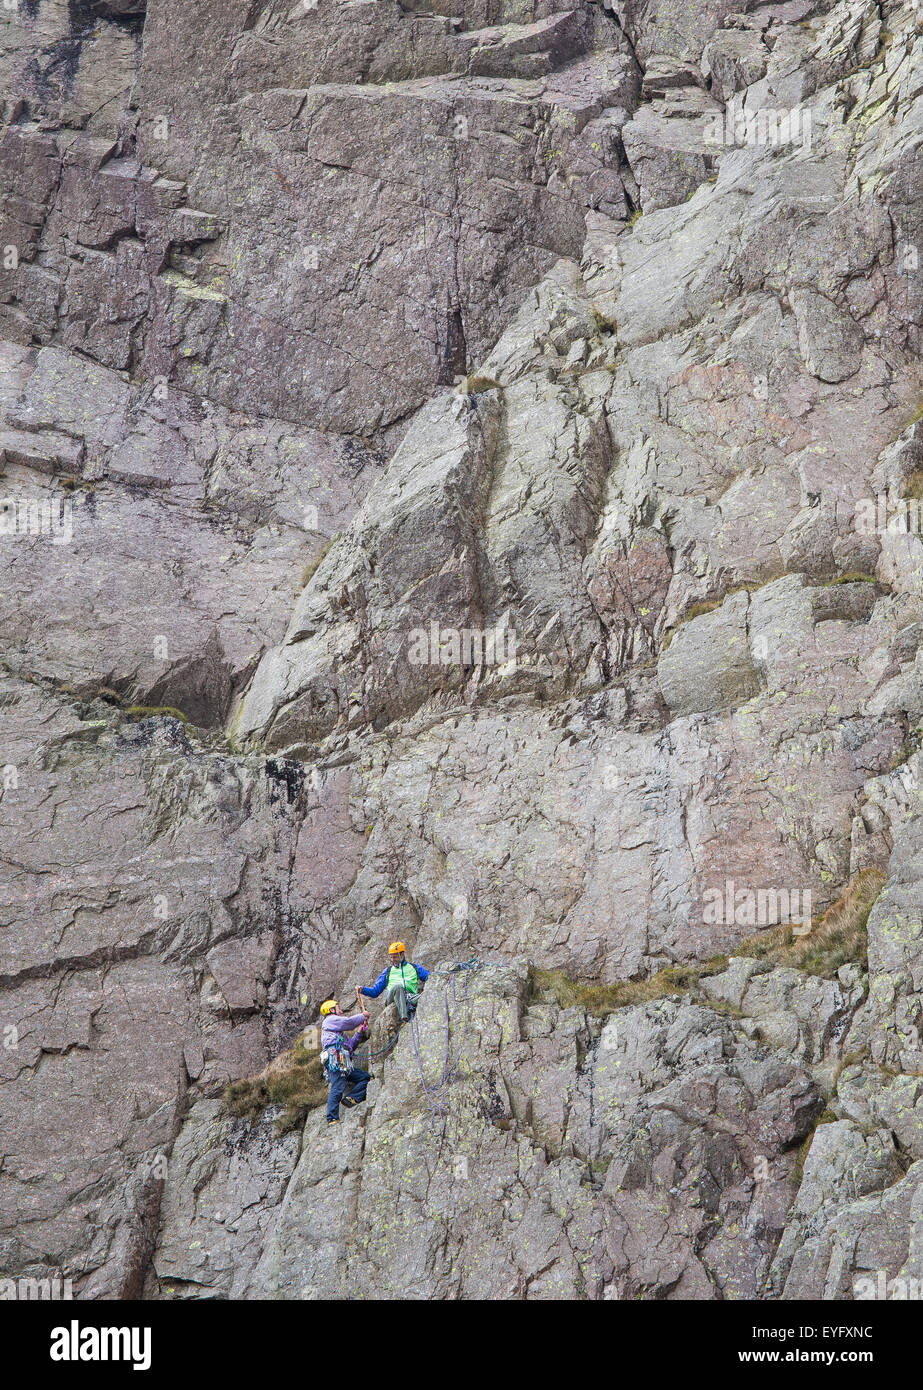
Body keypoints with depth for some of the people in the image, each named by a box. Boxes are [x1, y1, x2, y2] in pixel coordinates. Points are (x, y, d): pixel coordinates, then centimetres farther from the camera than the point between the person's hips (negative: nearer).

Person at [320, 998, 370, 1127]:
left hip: (343, 1064, 10)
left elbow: (351, 1045, 35)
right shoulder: (330, 1020, 9)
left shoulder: (338, 1030, 37)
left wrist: (361, 1032, 26)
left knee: (365, 1077, 3)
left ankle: (350, 1098, -14)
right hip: (335, 1059, -10)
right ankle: (332, 1119, -25)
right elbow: (349, 1022, -6)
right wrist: (363, 1016, 9)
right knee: (337, 1088, -19)